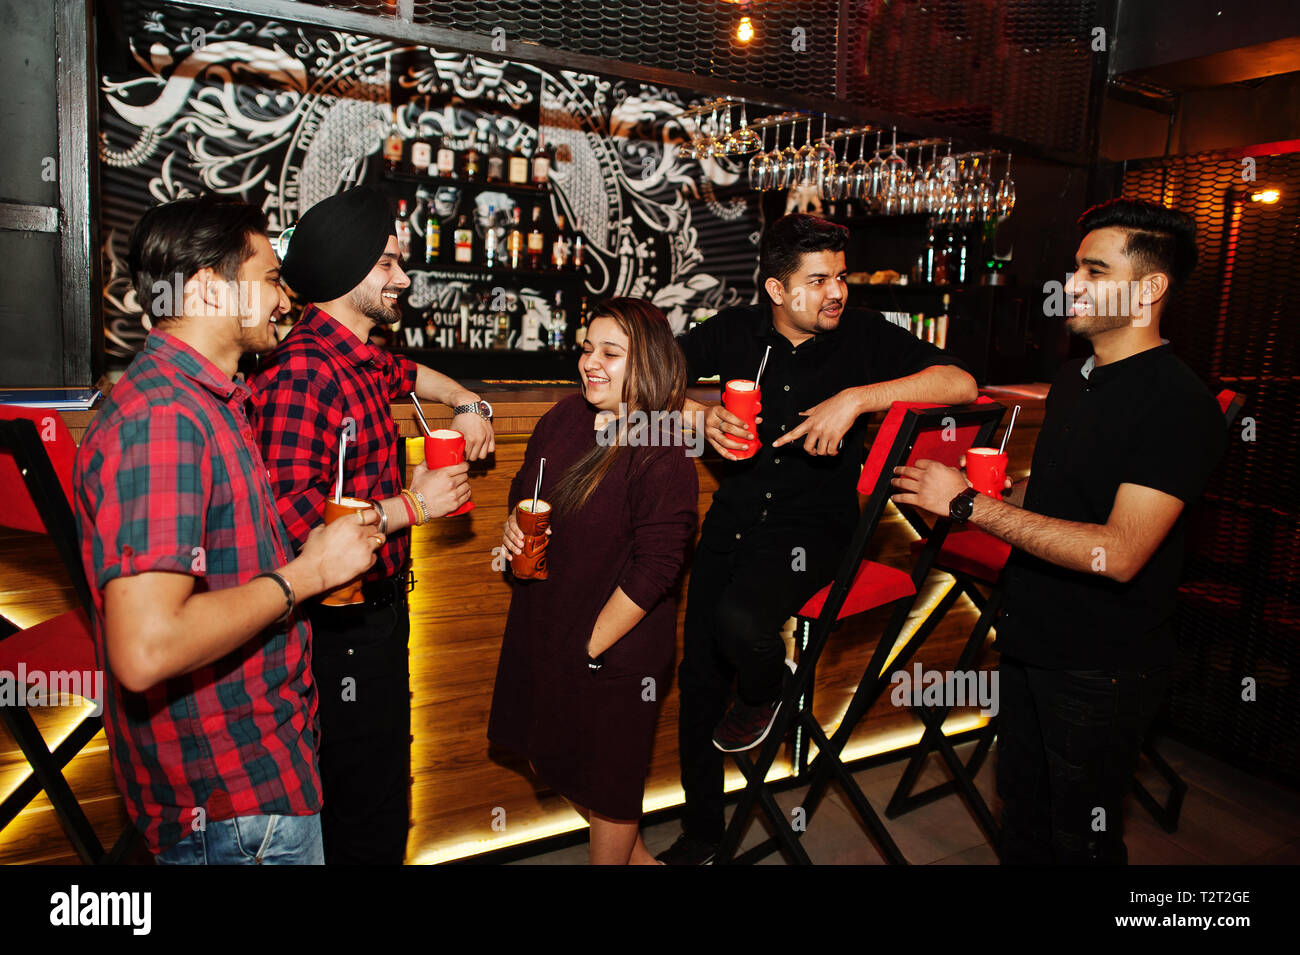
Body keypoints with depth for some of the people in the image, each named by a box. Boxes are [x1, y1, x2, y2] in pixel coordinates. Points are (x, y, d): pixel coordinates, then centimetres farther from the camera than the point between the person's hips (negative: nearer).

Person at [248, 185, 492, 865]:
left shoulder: (361, 357, 10)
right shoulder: (302, 370, -21)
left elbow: (406, 373, 35)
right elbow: (291, 512, -29)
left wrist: (465, 402, 21)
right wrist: (408, 506, -20)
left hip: (380, 608, 10)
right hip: (343, 627, -10)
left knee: (385, 779, 22)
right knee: (365, 816, 3)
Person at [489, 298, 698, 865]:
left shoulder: (663, 457, -21)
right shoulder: (564, 419, 1)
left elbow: (654, 568, -23)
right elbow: (524, 490, 16)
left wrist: (592, 646, -18)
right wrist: (513, 525, -5)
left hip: (612, 650, -8)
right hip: (541, 628, 8)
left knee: (606, 778, 12)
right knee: (549, 758, 22)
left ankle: (614, 858, 42)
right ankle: (635, 854, 45)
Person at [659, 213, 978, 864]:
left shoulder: (863, 335, -5)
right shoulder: (737, 332, 1)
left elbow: (960, 382, -14)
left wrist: (857, 398, -25)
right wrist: (700, 414, -17)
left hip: (812, 522, -3)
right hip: (734, 514, 4)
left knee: (740, 620, -32)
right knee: (699, 674, 6)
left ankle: (762, 695, 10)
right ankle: (700, 832, 30)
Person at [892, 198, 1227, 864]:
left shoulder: (1180, 405, -21)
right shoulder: (1073, 380, 8)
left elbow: (1117, 553, -29)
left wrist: (972, 505, -27)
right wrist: (978, 499, 3)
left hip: (1101, 668, -7)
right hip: (1029, 637, 8)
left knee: (1081, 836, 12)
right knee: (1021, 809, 23)